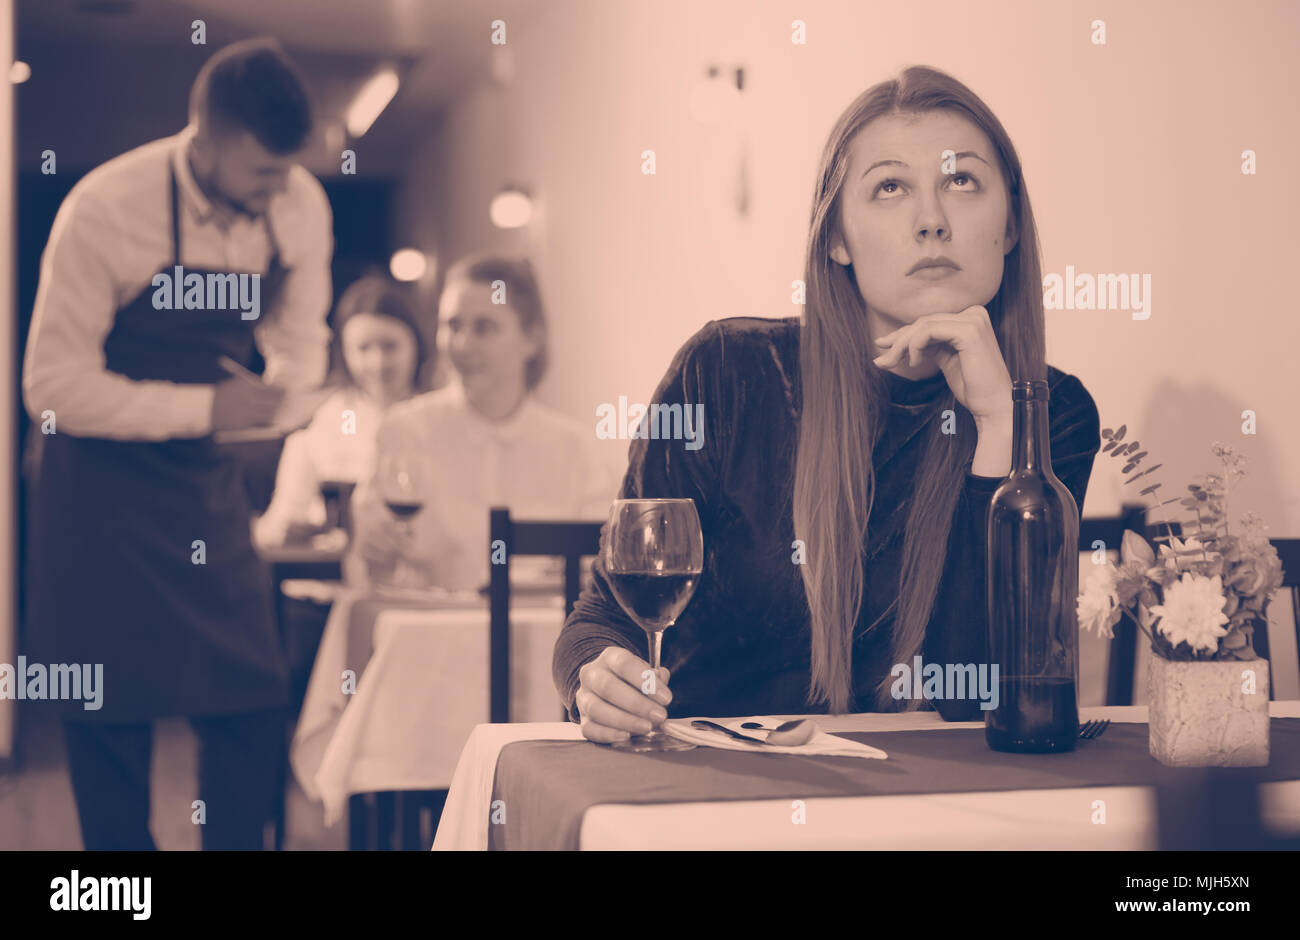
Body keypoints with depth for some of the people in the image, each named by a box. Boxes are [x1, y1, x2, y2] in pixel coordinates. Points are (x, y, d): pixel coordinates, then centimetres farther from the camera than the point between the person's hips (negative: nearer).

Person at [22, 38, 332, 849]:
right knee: (113, 728, 1)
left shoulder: (302, 206, -7)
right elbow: (53, 386, -19)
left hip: (212, 485, 4)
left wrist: (289, 402, -14)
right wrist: (203, 407, -26)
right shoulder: (106, 209, -20)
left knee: (257, 710, 2)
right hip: (105, 493, -4)